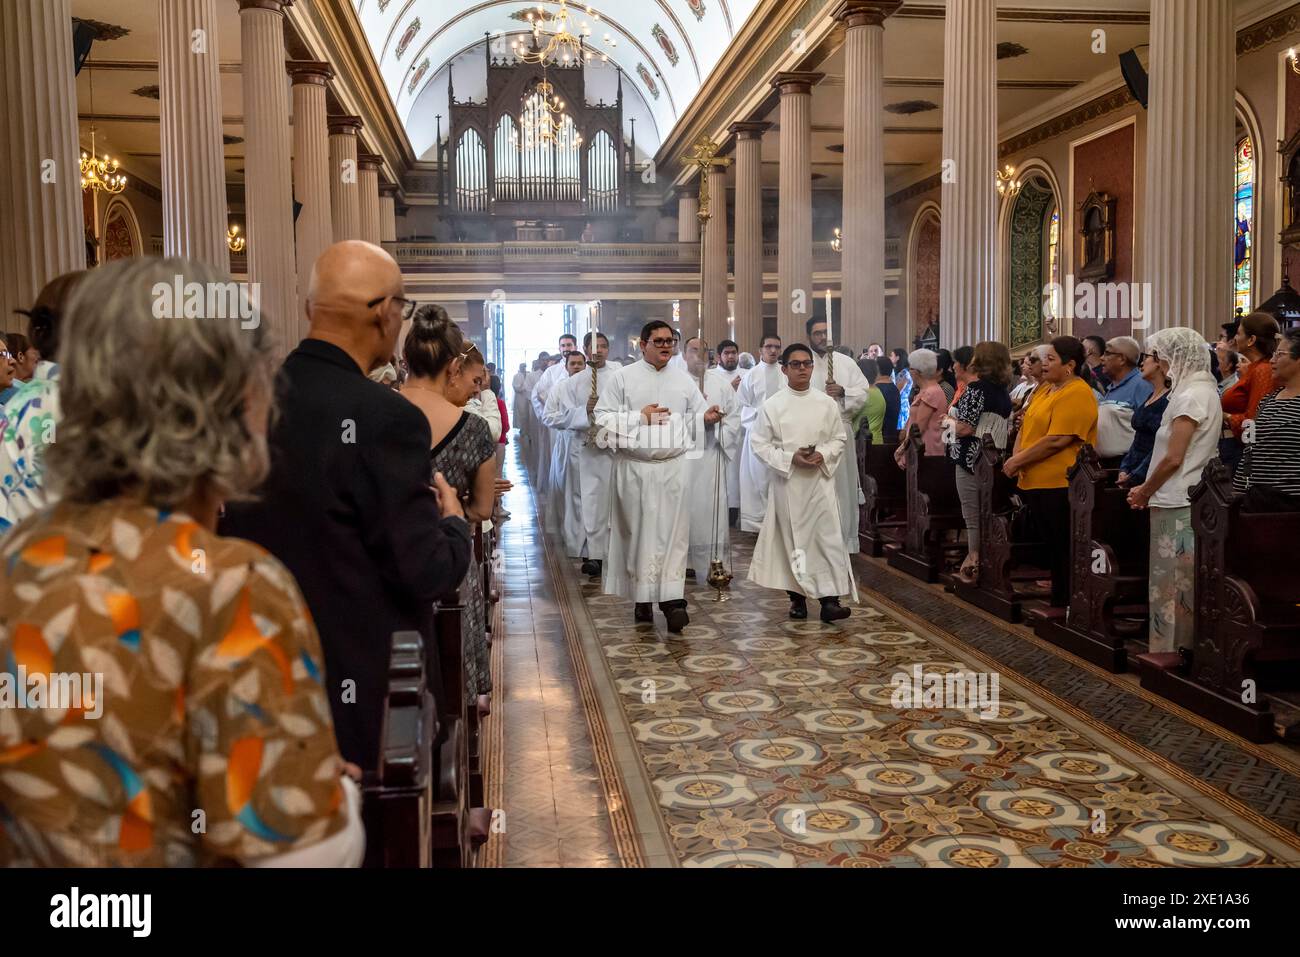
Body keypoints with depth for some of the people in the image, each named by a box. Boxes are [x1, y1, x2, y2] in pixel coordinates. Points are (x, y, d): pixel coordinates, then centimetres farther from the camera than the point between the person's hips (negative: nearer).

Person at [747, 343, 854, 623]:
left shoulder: (827, 403, 4)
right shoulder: (772, 406, -1)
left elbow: (839, 438, 10)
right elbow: (761, 445, -1)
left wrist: (823, 454, -11)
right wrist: (791, 457, -14)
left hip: (820, 480, 1)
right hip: (787, 481, -1)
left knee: (828, 536, -6)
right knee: (792, 538, 5)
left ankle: (829, 599, -5)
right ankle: (797, 597, 18)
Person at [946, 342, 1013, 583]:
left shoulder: (975, 388, -13)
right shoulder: (1003, 391, 11)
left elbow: (965, 428, -19)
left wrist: (950, 422, 1)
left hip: (972, 460, -8)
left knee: (973, 518, -2)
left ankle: (973, 567, 1)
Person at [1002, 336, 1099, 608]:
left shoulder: (1077, 394, -14)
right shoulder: (1045, 389, 15)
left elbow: (1056, 440, -21)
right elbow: (1026, 427, 17)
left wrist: (1018, 461, -15)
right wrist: (1016, 458, -1)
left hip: (1060, 484, -9)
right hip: (1036, 482, 9)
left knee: (1062, 548, 0)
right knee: (1050, 545, 15)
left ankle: (1065, 605, 9)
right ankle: (1056, 598, 24)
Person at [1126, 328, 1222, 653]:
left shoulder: (1191, 395, -14)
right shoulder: (1205, 390, 15)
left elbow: (1173, 459, -17)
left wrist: (1144, 492, -4)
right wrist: (1149, 489, 13)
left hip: (1178, 505, -9)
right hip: (1189, 500, 9)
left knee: (1173, 586, -3)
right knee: (1183, 586, 12)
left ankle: (1169, 646, 2)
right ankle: (1184, 644, 17)